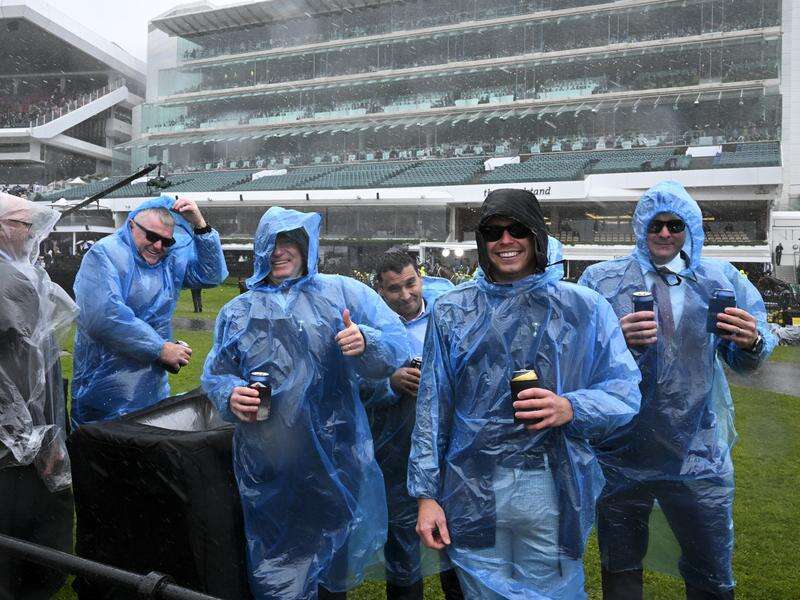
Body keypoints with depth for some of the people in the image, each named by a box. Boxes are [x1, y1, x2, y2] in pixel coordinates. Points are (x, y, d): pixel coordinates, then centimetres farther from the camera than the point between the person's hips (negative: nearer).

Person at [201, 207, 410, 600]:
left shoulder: (344, 292, 0)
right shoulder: (237, 311, 9)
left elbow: (398, 346, -6)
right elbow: (214, 375, 12)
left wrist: (366, 342, -27)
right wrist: (230, 395, -11)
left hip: (337, 460, -1)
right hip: (268, 468, 1)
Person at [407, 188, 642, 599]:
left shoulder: (585, 308, 1)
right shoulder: (451, 310, 4)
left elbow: (625, 392, 2)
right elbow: (432, 408, 5)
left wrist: (571, 409, -18)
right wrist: (427, 494, 3)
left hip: (554, 490, -1)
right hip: (472, 492, 1)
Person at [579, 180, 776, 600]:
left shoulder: (722, 278, 4)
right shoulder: (601, 279, -2)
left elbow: (744, 361, 7)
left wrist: (750, 341, -15)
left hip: (699, 454, 1)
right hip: (621, 452, -1)